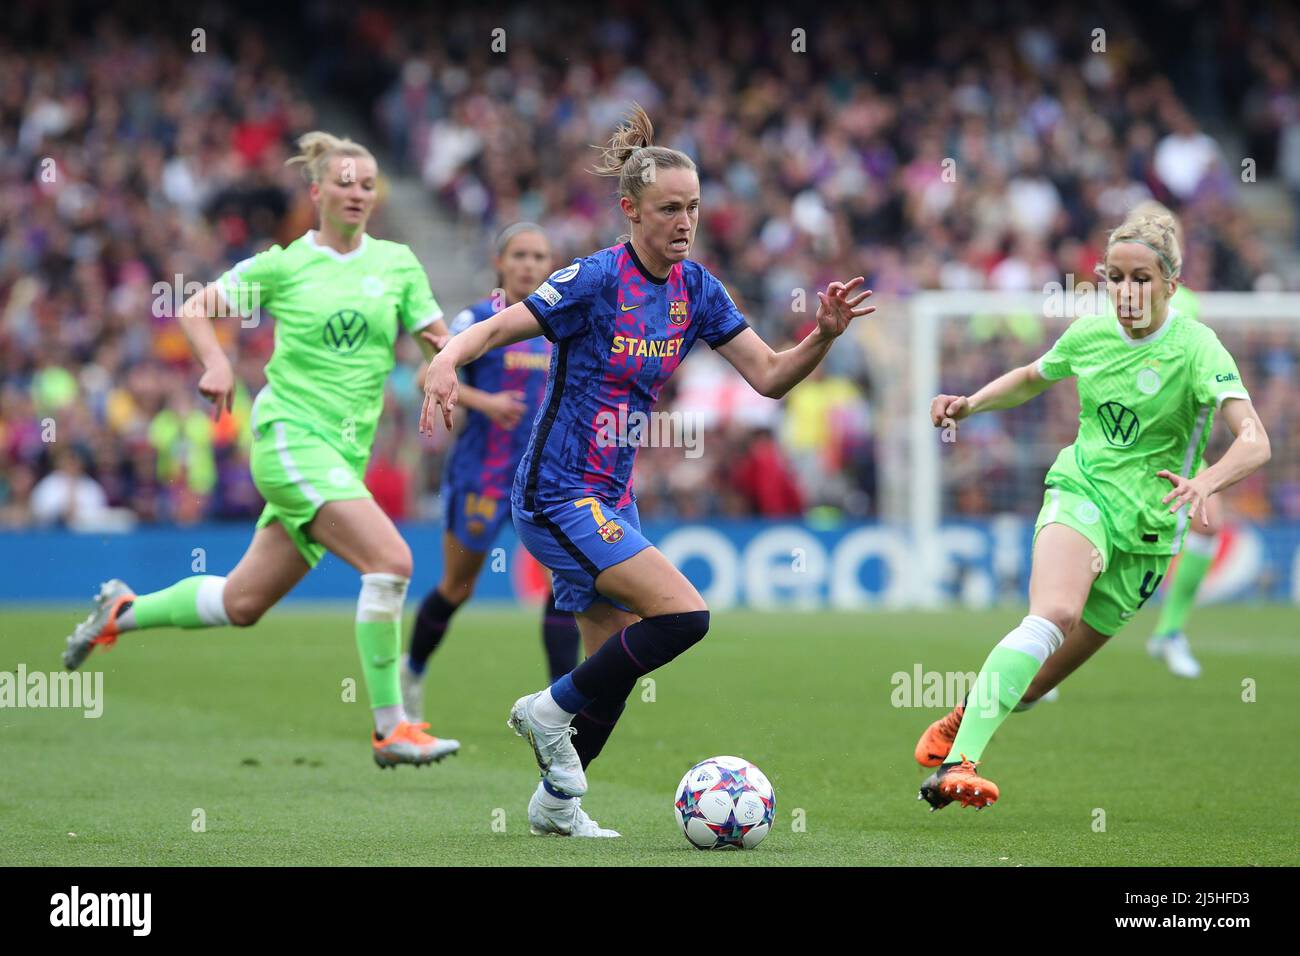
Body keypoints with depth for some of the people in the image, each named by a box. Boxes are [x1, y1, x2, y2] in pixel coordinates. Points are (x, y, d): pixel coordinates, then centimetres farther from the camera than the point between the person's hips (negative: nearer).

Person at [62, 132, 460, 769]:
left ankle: (122, 612, 35)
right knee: (390, 560, -23)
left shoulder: (396, 262, 9)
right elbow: (193, 309, 8)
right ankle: (390, 730, -17)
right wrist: (217, 363, -10)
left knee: (241, 604, 10)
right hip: (289, 435, -5)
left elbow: (438, 339, 11)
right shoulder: (283, 265, 0)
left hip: (345, 451, 5)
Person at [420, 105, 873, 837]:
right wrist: (446, 364, -40)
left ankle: (557, 801, 29)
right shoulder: (597, 279, -16)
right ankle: (552, 709, -2)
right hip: (558, 496, -8)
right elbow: (496, 330, -20)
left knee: (620, 663, 11)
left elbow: (770, 376, 3)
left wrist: (824, 336, -15)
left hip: (612, 498, 8)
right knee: (684, 614, -20)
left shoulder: (696, 289, 3)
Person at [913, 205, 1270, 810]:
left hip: (1146, 527, -1)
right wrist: (970, 404, 7)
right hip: (1080, 493, 1)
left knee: (1033, 686, 4)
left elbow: (1254, 441, -27)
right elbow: (1032, 378, 24)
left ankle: (967, 716, 39)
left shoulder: (1196, 348, -13)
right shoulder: (1089, 335, 0)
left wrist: (1207, 482, -47)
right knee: (1054, 614, -32)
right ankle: (954, 763, -40)